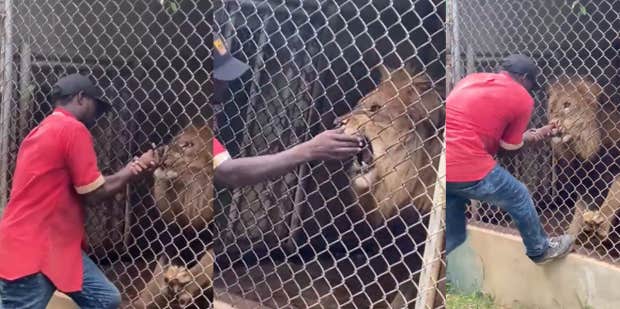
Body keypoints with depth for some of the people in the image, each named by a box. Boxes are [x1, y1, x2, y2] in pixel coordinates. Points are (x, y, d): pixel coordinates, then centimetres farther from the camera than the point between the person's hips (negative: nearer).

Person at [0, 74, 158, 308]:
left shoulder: (45, 130, 18)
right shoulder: (73, 129, -12)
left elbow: (85, 186, 17)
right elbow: (94, 194, -10)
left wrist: (128, 171, 12)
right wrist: (133, 170, 3)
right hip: (29, 250, -10)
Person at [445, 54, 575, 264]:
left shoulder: (472, 78, 20)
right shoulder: (522, 98, 3)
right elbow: (510, 145, 8)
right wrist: (535, 136, 30)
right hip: (465, 166, -6)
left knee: (452, 238, 21)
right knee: (519, 198, 21)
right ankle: (540, 250, 41)